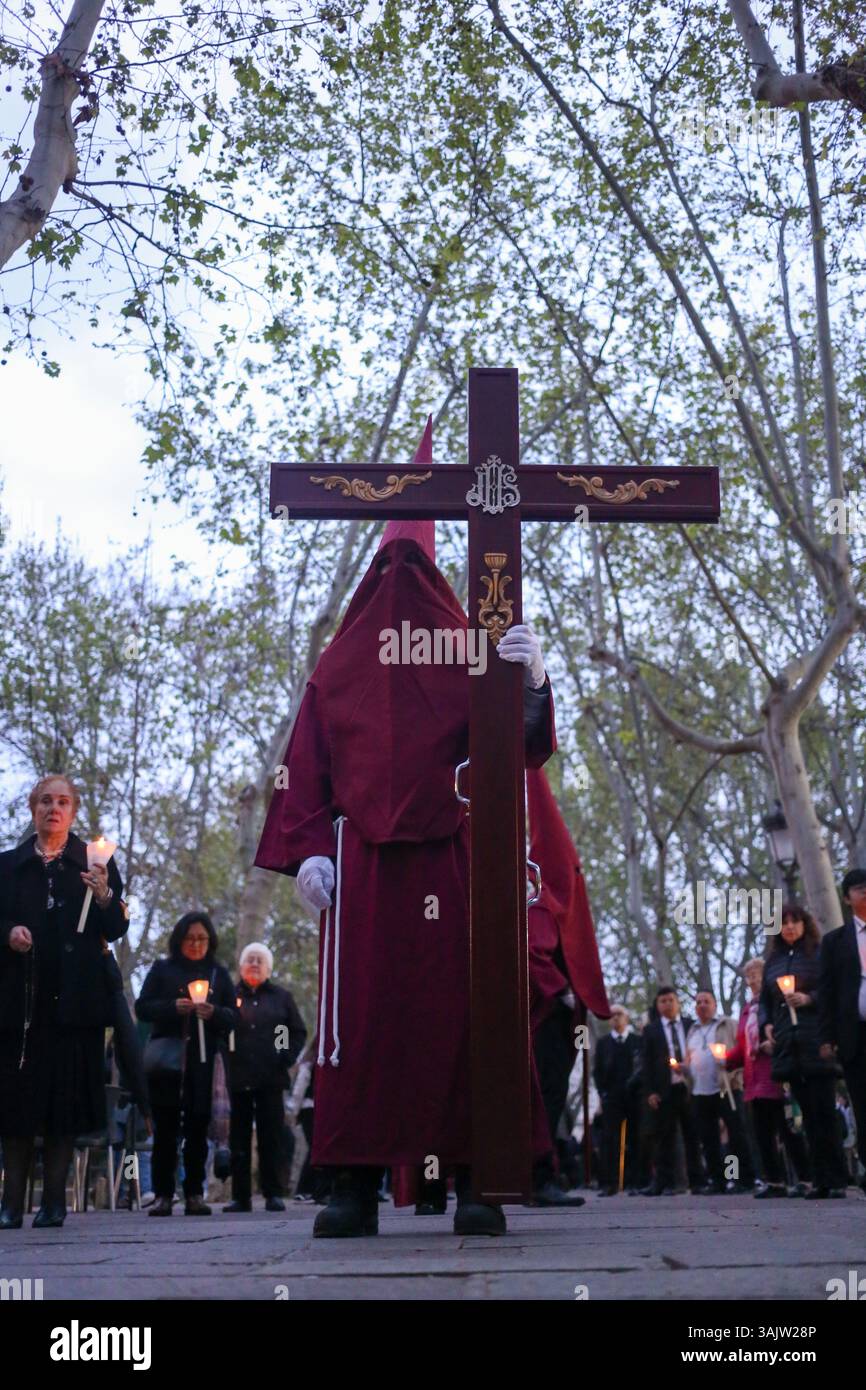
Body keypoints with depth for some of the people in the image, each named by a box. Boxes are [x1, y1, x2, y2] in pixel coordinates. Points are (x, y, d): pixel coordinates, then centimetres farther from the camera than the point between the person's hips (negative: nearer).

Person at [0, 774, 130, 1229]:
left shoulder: (96, 863, 10)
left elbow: (117, 929, 4)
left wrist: (104, 896, -15)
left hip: (74, 999, -1)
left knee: (66, 1098, -2)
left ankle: (54, 1200, 5)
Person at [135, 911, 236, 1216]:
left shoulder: (219, 974, 14)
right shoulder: (162, 969, 11)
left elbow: (233, 1017, 9)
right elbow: (142, 1007, 4)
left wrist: (213, 1013, -13)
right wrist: (173, 1007, -12)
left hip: (204, 1063, 1)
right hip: (167, 1062, -1)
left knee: (197, 1129, 1)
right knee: (165, 1128, -2)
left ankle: (195, 1194, 7)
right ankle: (163, 1195, 2)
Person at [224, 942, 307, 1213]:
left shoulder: (281, 997, 12)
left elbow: (299, 1032, 12)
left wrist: (285, 1059, 0)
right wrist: (227, 1060, -9)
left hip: (270, 1078, 0)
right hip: (238, 1078, 0)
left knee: (271, 1135, -1)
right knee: (239, 1137, 3)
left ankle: (273, 1193, 4)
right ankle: (240, 1196, 8)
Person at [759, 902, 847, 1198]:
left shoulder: (820, 953, 1)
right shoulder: (773, 961, 16)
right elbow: (765, 999, 21)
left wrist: (810, 999, -16)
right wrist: (766, 1024, 5)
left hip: (817, 1045, -4)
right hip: (788, 1048, 5)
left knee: (824, 1112, -5)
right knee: (809, 1115, 5)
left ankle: (835, 1179, 0)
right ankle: (821, 1179, 7)